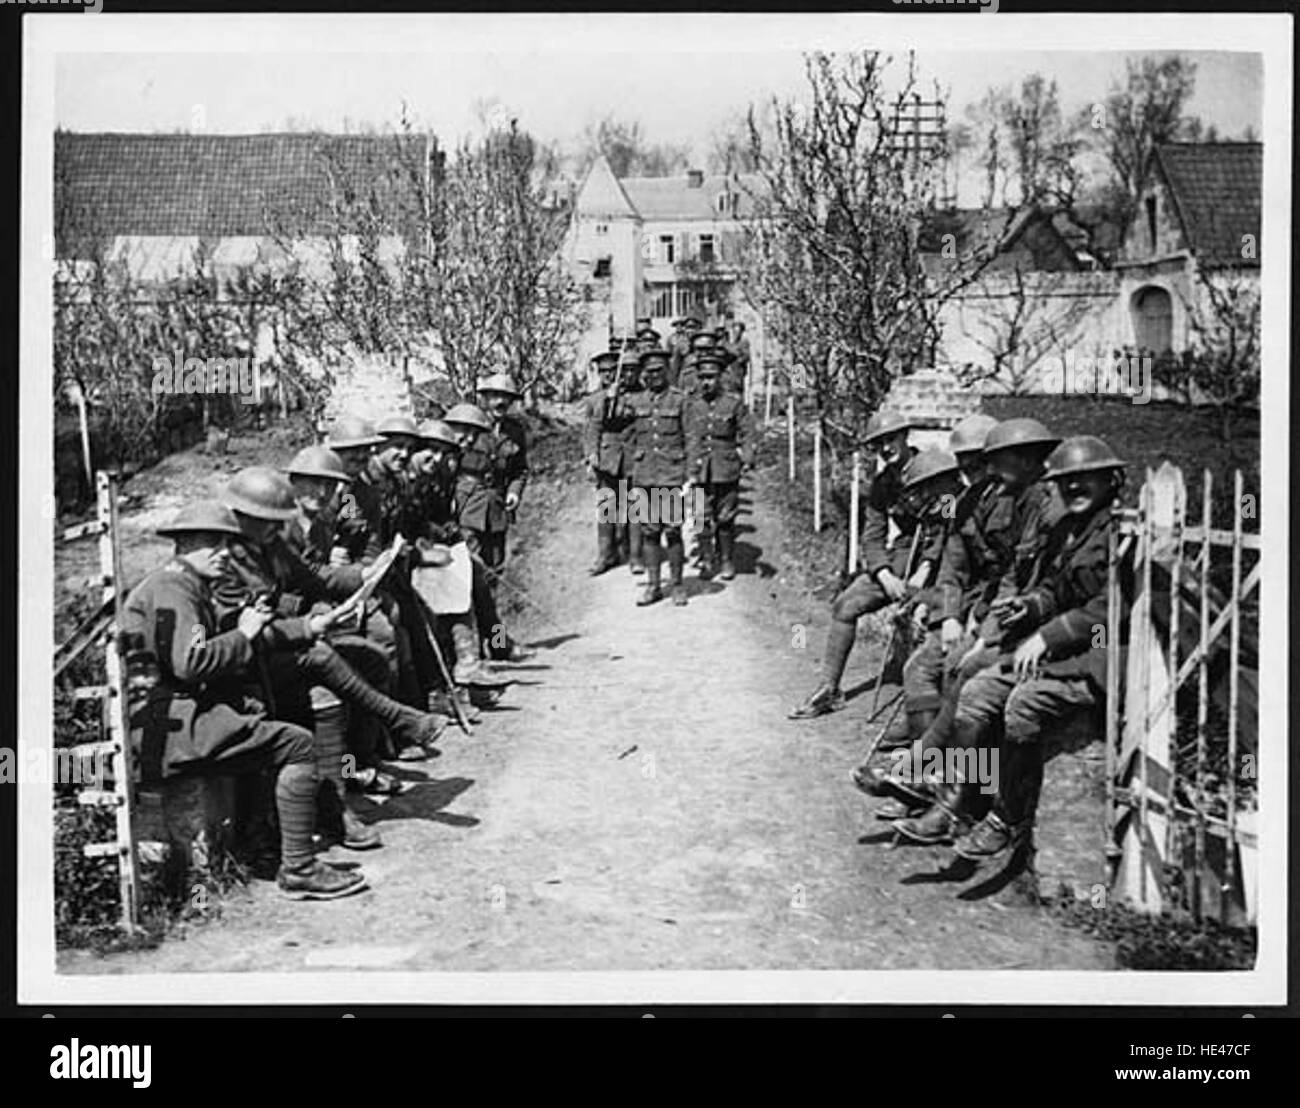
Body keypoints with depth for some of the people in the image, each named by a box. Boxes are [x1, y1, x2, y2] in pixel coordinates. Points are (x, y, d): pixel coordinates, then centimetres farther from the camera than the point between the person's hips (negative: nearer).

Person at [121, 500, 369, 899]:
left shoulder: (189, 587, 23)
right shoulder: (172, 589, -11)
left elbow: (206, 655, 20)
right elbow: (190, 663, -24)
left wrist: (240, 625, 6)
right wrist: (243, 635, -12)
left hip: (178, 712, 11)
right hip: (166, 725, -11)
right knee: (297, 744, -16)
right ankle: (298, 870, -15)